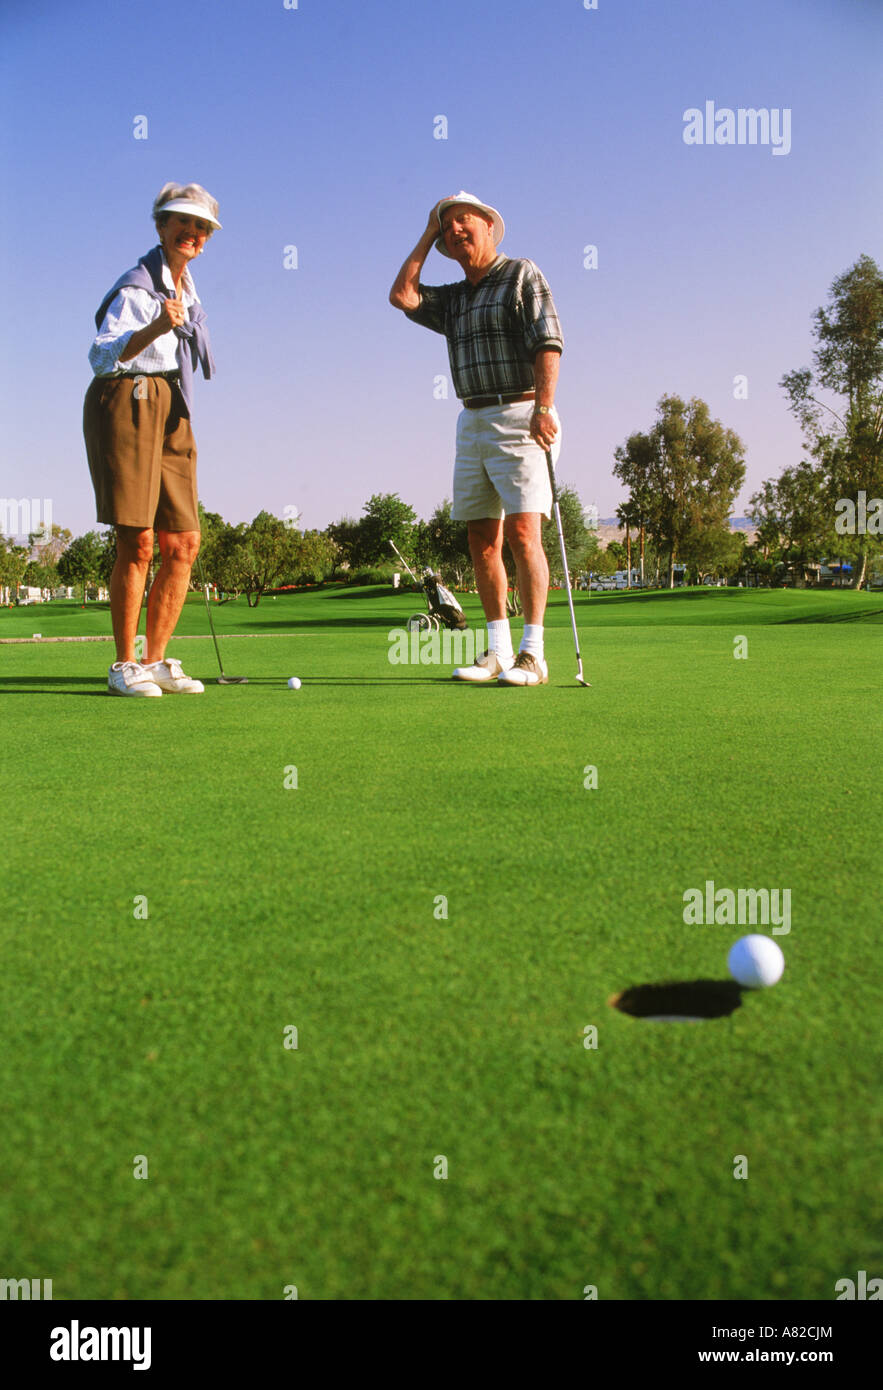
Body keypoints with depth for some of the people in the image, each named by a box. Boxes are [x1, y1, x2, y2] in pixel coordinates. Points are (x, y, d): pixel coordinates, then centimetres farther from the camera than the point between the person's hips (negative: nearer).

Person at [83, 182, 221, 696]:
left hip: (172, 414, 8)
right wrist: (155, 328, -36)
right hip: (127, 405, -8)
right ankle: (125, 665, -3)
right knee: (137, 543, -12)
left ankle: (157, 661, 9)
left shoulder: (186, 287, 20)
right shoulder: (139, 285, -6)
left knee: (184, 543, 1)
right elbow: (102, 354, -20)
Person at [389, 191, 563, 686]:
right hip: (473, 422, 7)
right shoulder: (453, 299, 21)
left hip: (520, 417, -7)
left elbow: (548, 342, -10)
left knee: (522, 533, -15)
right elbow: (401, 296, 9)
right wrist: (427, 236, 15)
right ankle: (498, 652, 8)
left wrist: (543, 408, -22)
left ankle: (533, 654, -13)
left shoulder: (522, 275, 2)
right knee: (482, 540, 3)